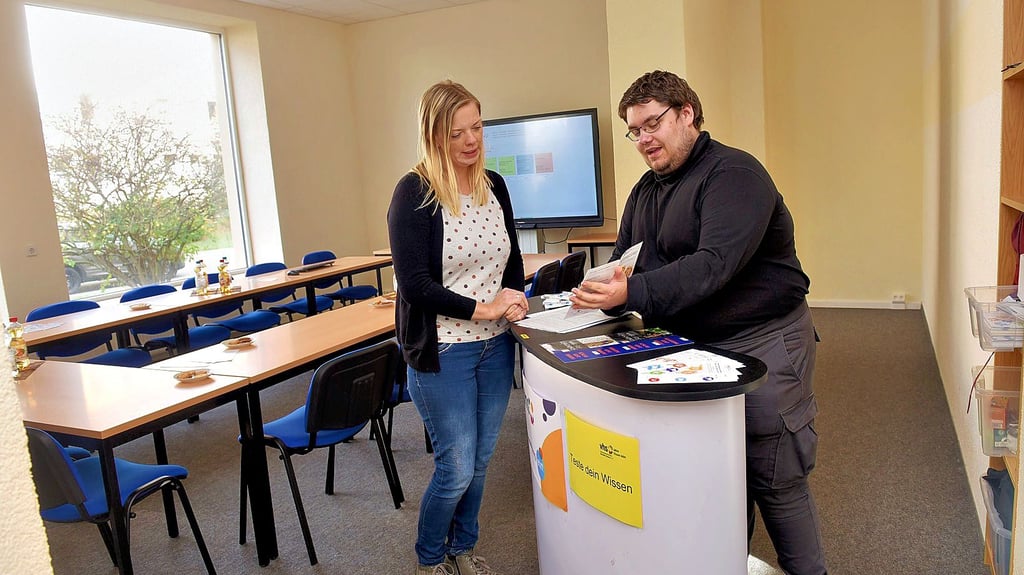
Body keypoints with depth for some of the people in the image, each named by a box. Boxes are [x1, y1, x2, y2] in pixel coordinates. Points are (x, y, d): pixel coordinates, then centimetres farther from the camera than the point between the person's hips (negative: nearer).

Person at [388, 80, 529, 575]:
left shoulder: (494, 186, 5)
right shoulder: (414, 193, -13)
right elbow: (413, 282, -18)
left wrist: (515, 299, -3)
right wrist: (481, 308, -19)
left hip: (496, 346, 6)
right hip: (442, 350, -6)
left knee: (479, 460, 17)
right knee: (456, 469, 3)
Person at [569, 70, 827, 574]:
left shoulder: (733, 173, -16)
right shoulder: (646, 190, 11)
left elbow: (714, 265, -29)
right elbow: (625, 261, 11)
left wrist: (632, 293, -37)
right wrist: (603, 290, -11)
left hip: (763, 343, -7)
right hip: (695, 345, 7)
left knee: (776, 483, 3)